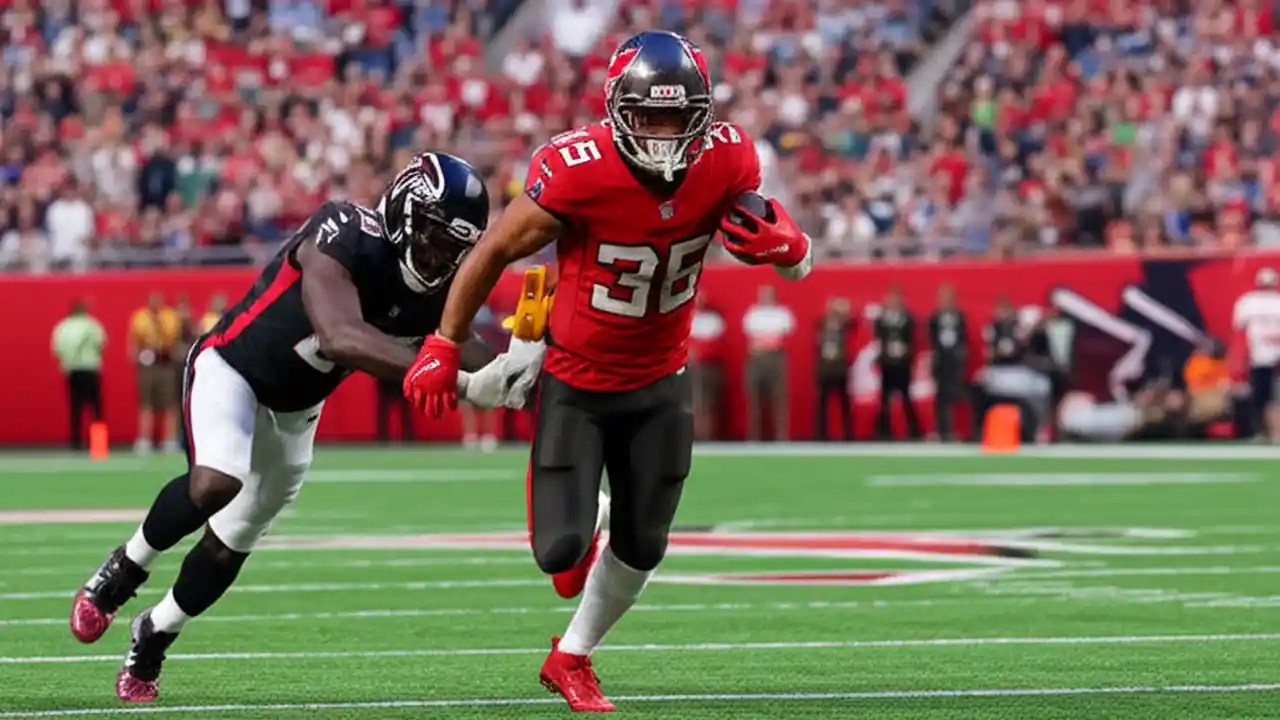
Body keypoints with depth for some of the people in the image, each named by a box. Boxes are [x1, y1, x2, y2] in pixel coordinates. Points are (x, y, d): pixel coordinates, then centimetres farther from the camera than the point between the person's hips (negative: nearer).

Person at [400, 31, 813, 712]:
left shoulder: (725, 161, -16)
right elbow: (495, 251, -13)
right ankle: (578, 524, 30)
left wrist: (777, 239, -27)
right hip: (576, 384, -3)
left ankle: (572, 658, 38)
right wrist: (443, 347, -7)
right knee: (560, 551, -10)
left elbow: (799, 264, -2)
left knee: (640, 549, 12)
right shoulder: (577, 170, -28)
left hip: (659, 386, 3)